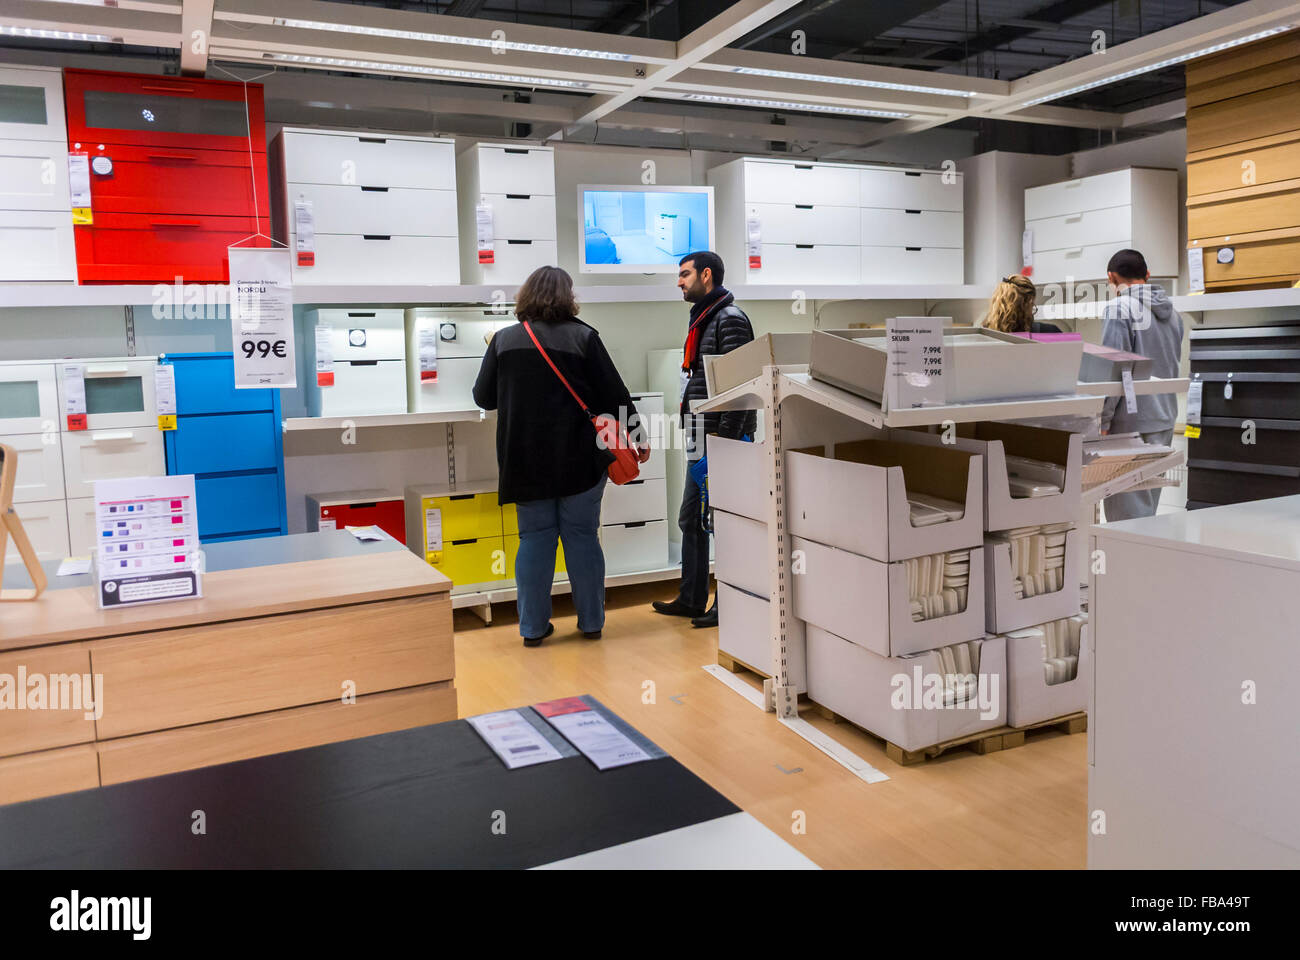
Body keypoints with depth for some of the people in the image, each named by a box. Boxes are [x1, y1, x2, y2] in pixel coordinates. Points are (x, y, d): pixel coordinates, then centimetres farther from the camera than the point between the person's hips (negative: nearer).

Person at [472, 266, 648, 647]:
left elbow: (483, 397, 7)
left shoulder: (504, 340, 2)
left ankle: (533, 626, 12)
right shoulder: (583, 337, -5)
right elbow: (614, 394, -4)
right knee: (582, 537, 8)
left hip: (525, 459, 2)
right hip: (579, 458, -2)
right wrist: (637, 436, 7)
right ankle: (591, 622, 16)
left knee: (534, 538, 9)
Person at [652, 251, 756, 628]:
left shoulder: (730, 319, -11)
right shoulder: (702, 318, 19)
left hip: (720, 438, -10)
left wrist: (725, 440, -23)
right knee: (691, 519, 15)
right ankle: (691, 599, 26)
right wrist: (696, 435, 20)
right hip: (700, 440, 10)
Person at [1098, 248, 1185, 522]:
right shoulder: (1172, 312, 15)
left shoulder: (1119, 309, -11)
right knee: (1149, 503, 17)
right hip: (1165, 418, 9)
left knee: (1127, 511, -6)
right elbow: (1173, 365, 20)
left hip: (1132, 421, -8)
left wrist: (1102, 421, -15)